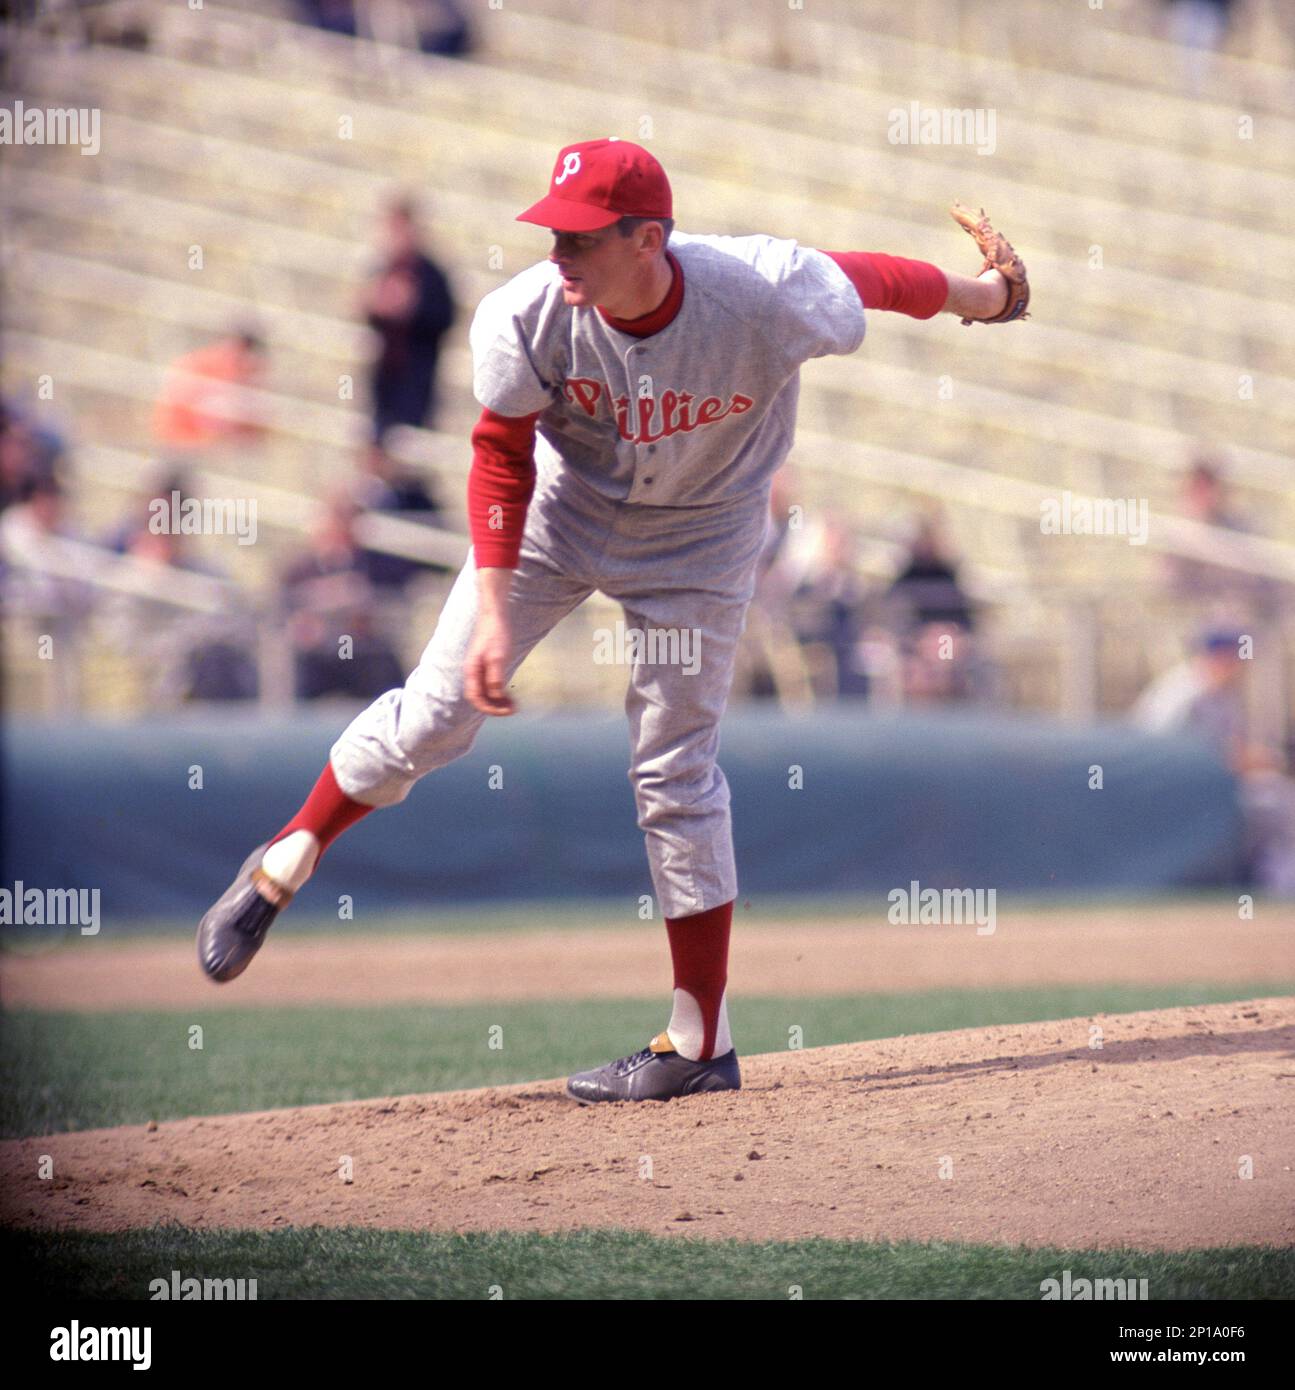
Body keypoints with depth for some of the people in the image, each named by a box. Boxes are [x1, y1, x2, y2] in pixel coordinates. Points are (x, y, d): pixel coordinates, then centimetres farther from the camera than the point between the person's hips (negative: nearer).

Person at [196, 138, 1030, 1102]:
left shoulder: (764, 299, -33)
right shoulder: (529, 317, -28)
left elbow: (871, 279, -14)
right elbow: (501, 461, -16)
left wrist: (988, 293, 4)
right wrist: (493, 612, -23)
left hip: (700, 538, -1)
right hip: (563, 508, 1)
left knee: (675, 775, -1)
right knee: (434, 715, -2)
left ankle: (702, 1043, 8)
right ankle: (283, 867, 22)